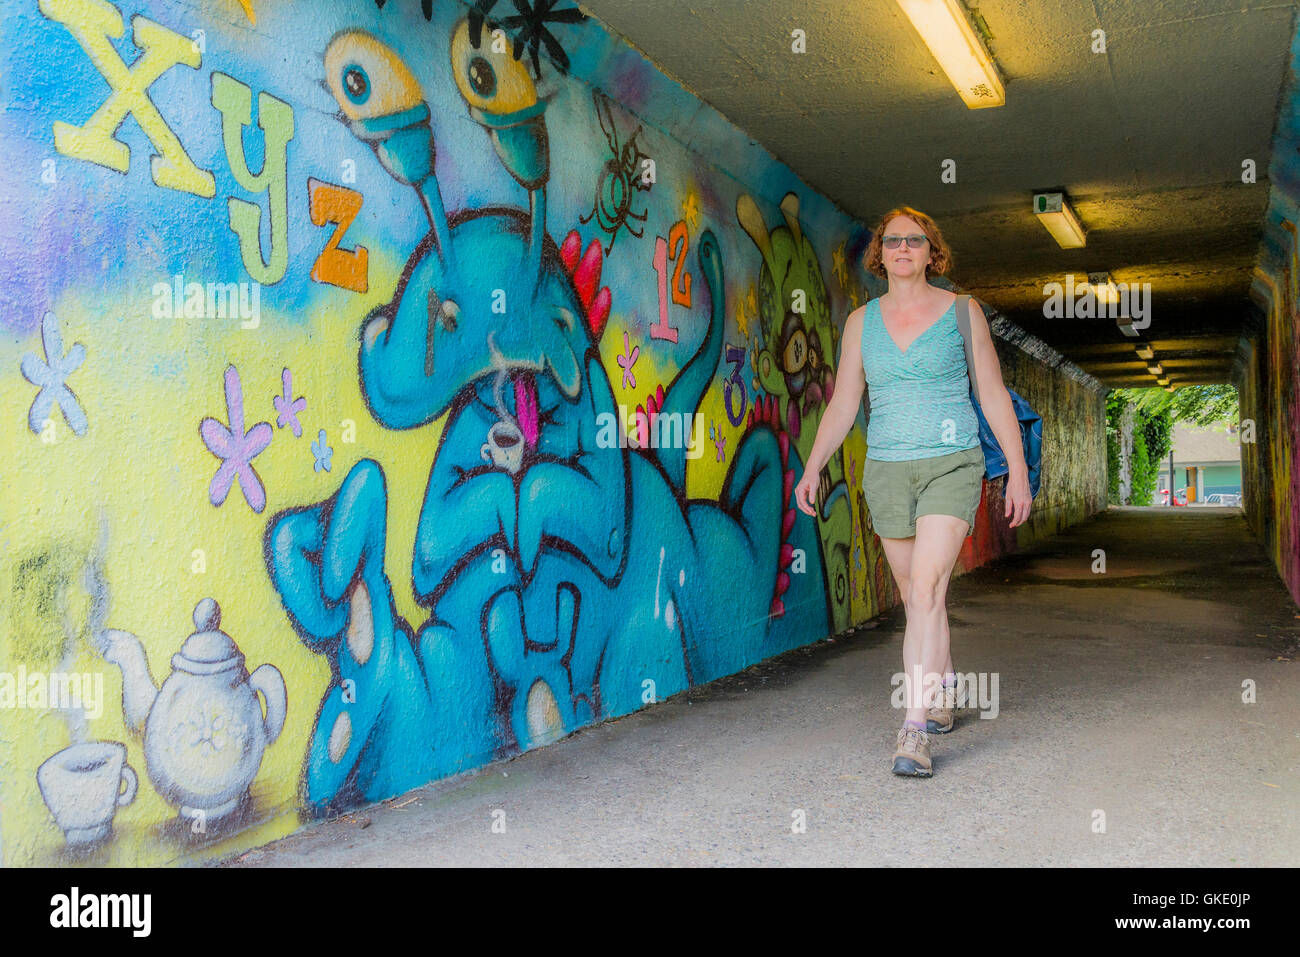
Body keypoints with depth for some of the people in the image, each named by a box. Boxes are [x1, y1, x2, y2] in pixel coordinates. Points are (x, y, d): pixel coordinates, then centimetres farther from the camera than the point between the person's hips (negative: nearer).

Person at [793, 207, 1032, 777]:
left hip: (951, 464, -3)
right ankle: (944, 687, 37)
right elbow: (842, 404, 9)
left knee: (926, 590, -17)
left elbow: (994, 397, 4)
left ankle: (914, 730, -19)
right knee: (915, 596, 12)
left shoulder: (962, 312, 2)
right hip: (887, 470, 3)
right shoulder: (861, 321, 8)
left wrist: (1018, 471, 0)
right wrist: (812, 468, -2)